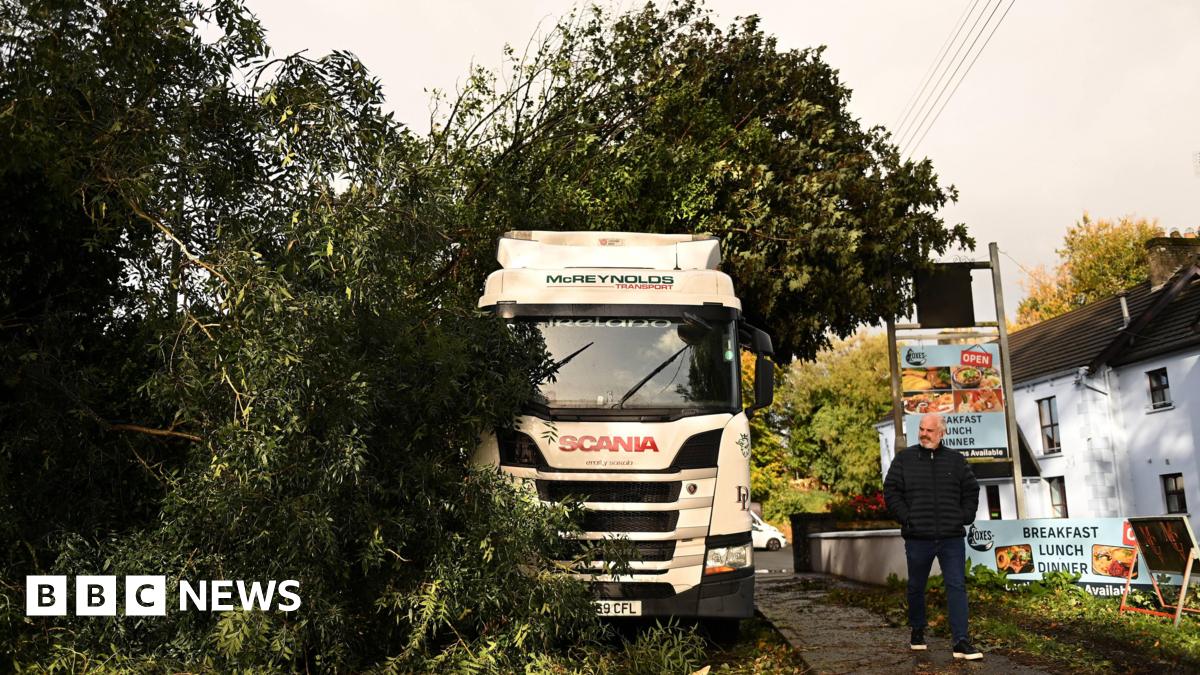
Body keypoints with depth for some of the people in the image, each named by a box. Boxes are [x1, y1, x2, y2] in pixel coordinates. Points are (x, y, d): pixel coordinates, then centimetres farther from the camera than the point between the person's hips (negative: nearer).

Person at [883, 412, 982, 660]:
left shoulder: (956, 460, 7)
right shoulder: (904, 458, 2)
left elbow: (971, 490, 13)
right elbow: (891, 492, 0)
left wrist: (964, 518, 2)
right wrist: (906, 518, -8)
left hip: (952, 538, 0)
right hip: (918, 538, 0)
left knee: (957, 586, -5)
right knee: (916, 587, 12)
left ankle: (961, 642, -4)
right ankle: (917, 632, 30)